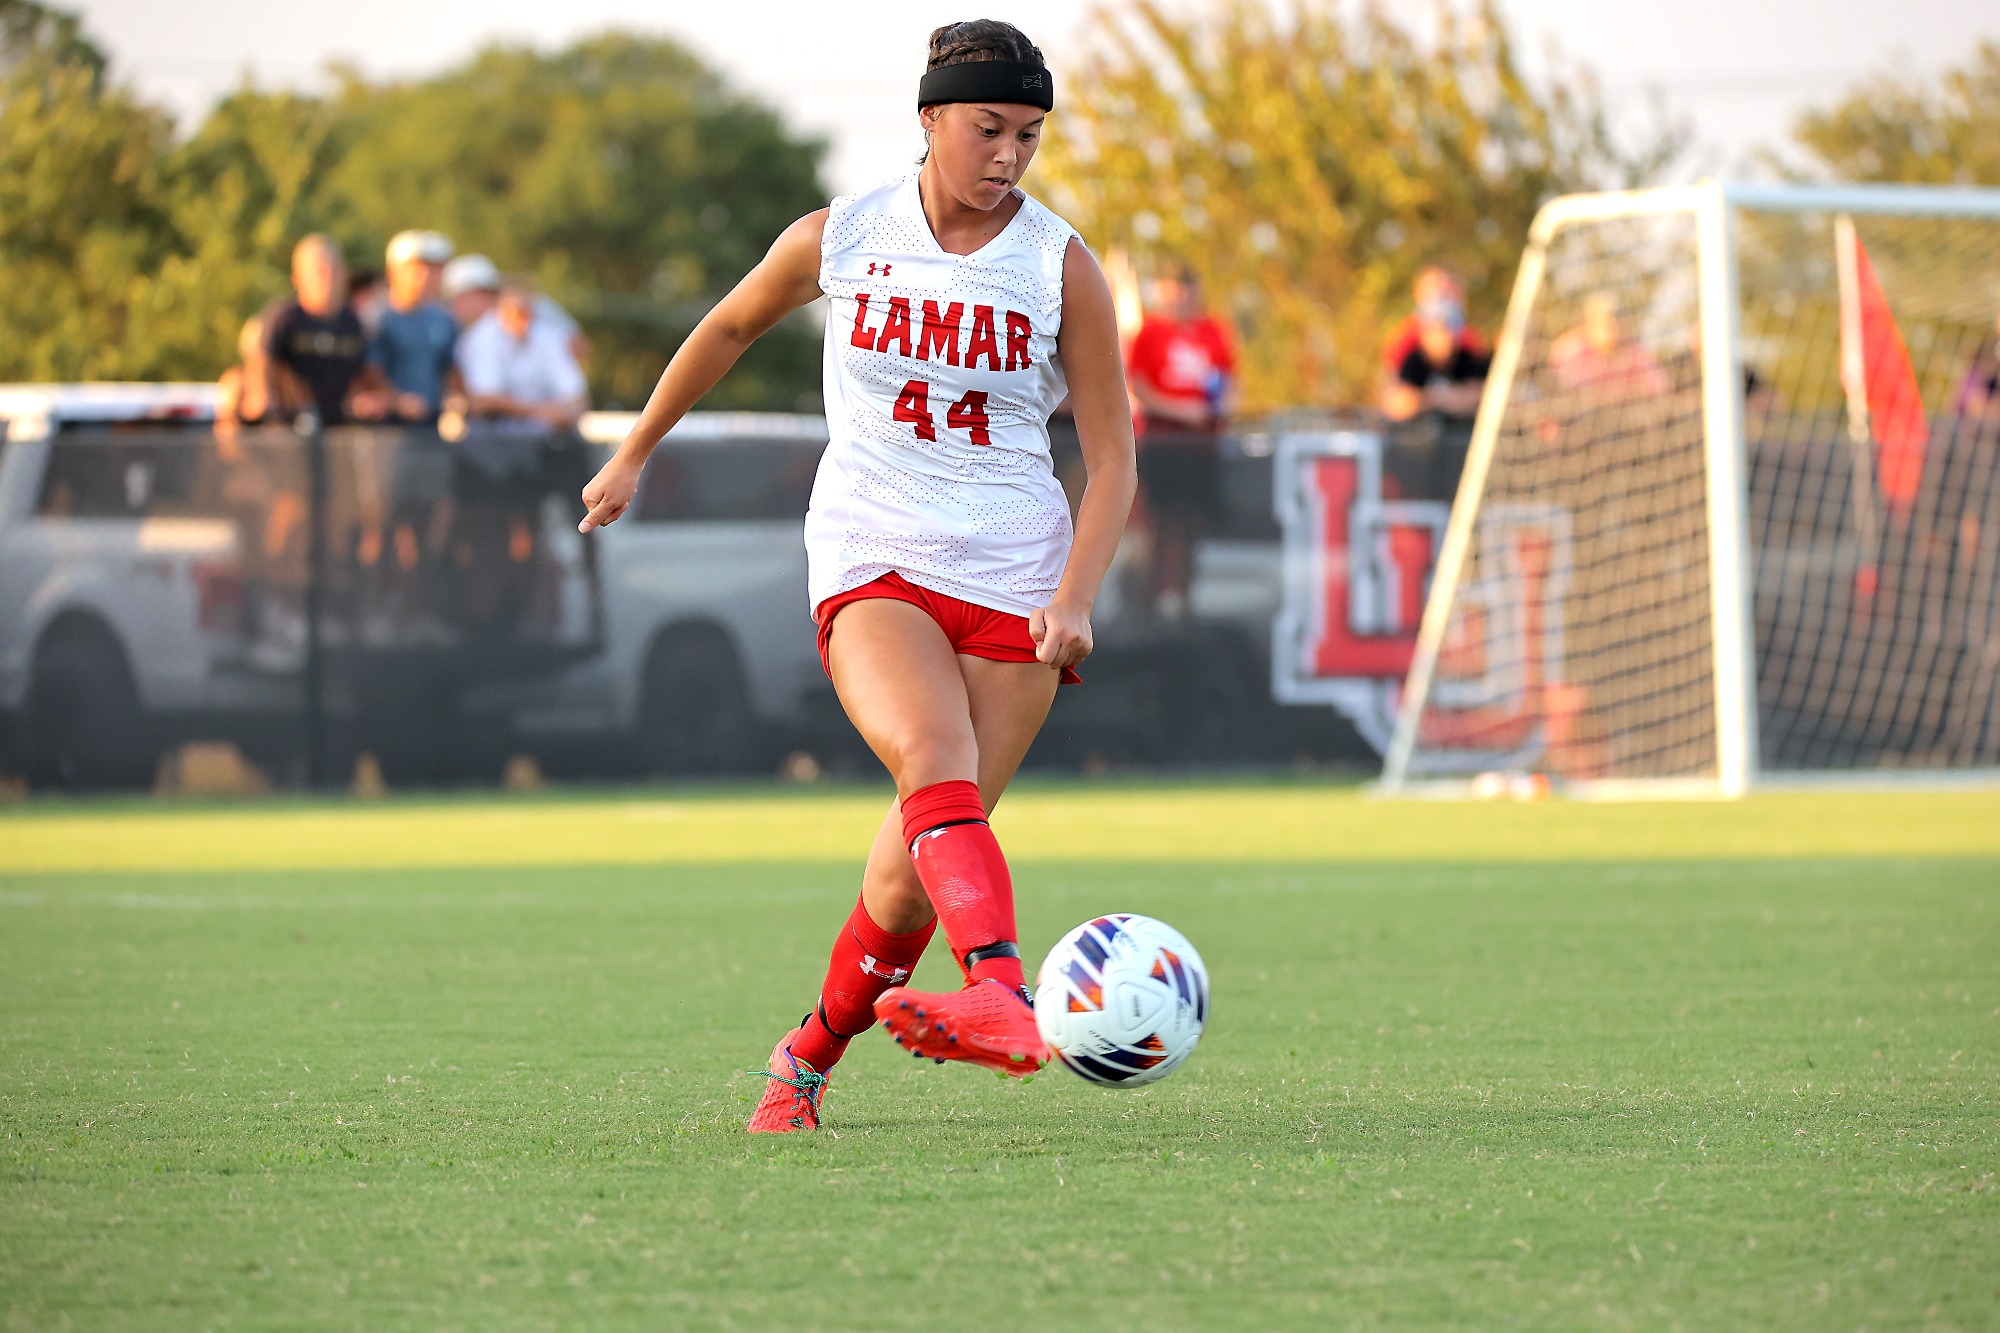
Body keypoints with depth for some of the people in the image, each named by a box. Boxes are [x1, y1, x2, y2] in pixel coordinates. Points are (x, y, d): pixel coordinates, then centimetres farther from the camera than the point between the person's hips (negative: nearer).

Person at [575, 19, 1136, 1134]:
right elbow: (731, 328, 20)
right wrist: (635, 454, 27)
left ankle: (812, 1054, 22)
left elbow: (1113, 460, 1)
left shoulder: (1064, 268, -1)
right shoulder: (840, 239, 1)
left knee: (916, 874, -4)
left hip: (1012, 582, 1)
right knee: (936, 760, -31)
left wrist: (1076, 598, -14)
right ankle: (1005, 997, -53)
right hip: (871, 567, -1)